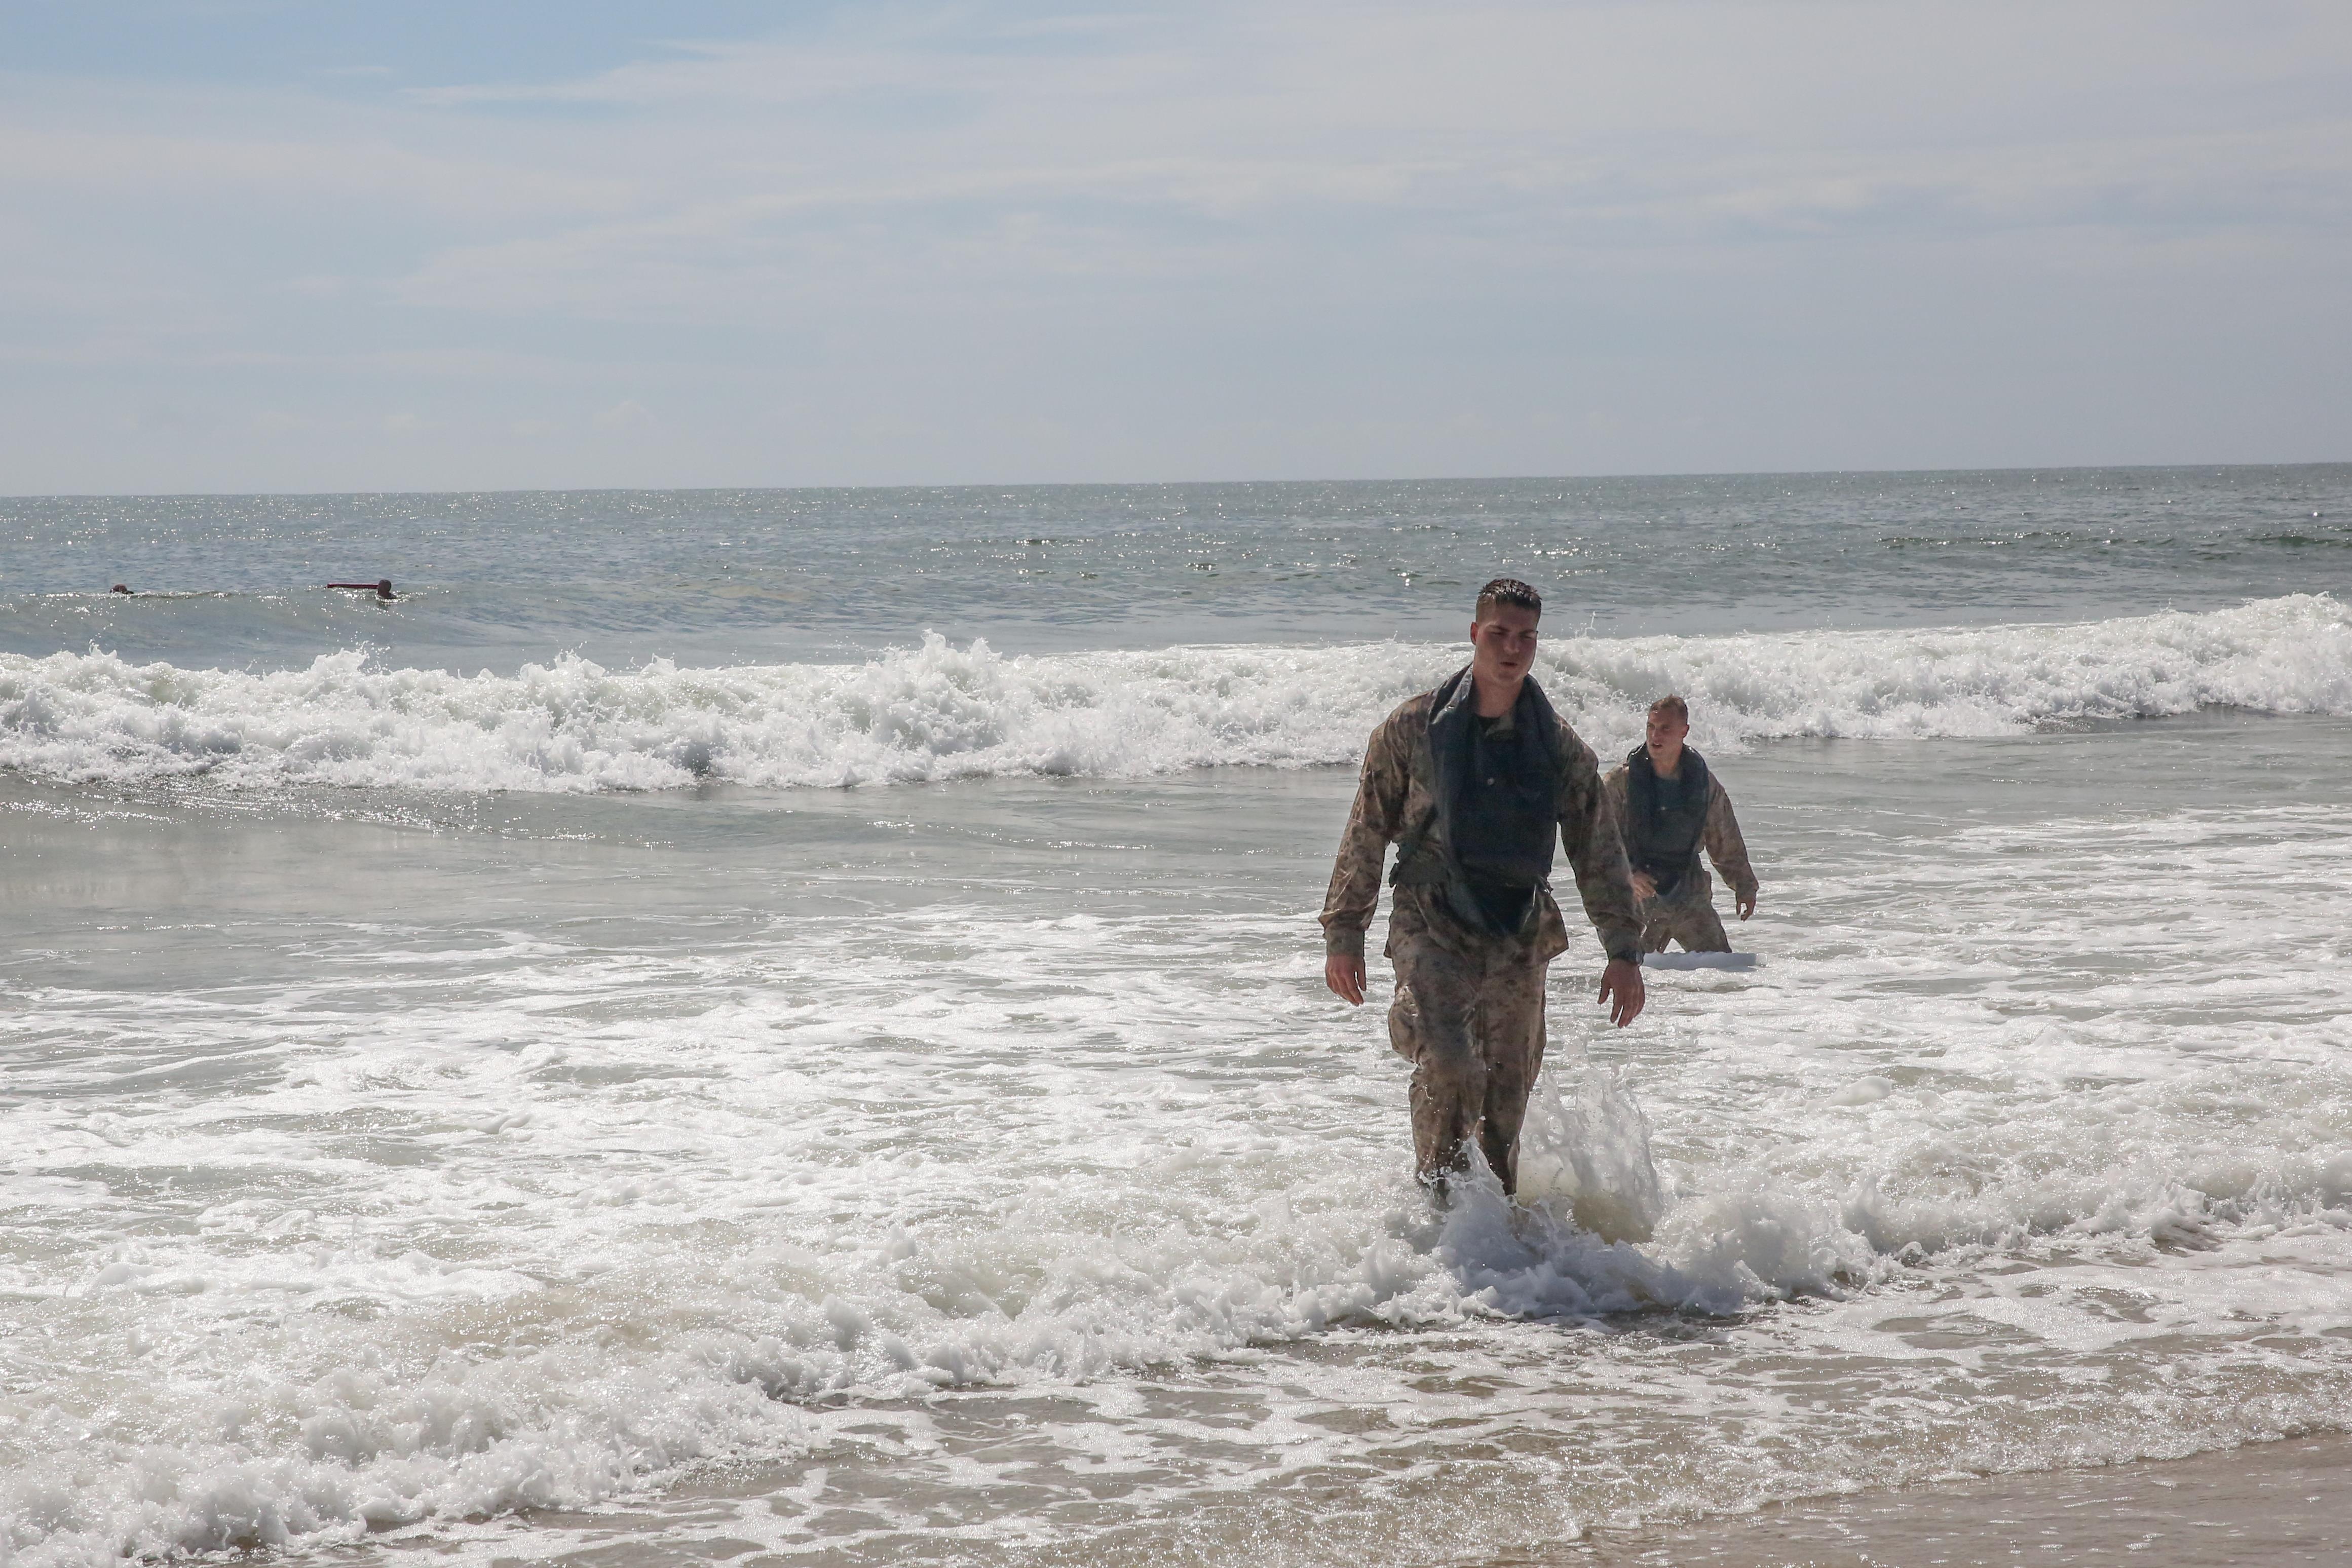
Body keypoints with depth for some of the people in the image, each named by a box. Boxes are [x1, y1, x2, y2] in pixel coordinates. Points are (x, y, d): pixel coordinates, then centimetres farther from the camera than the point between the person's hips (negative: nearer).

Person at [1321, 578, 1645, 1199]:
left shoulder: (1560, 746, 7)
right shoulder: (1416, 727, 0)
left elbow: (1599, 853, 10)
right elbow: (1367, 833, 4)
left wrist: (1624, 951, 5)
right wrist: (1344, 934, 3)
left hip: (1519, 936, 3)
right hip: (1432, 927, -3)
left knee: (1506, 1099, 6)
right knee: (1449, 1066, -24)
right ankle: (1438, 1198, -8)